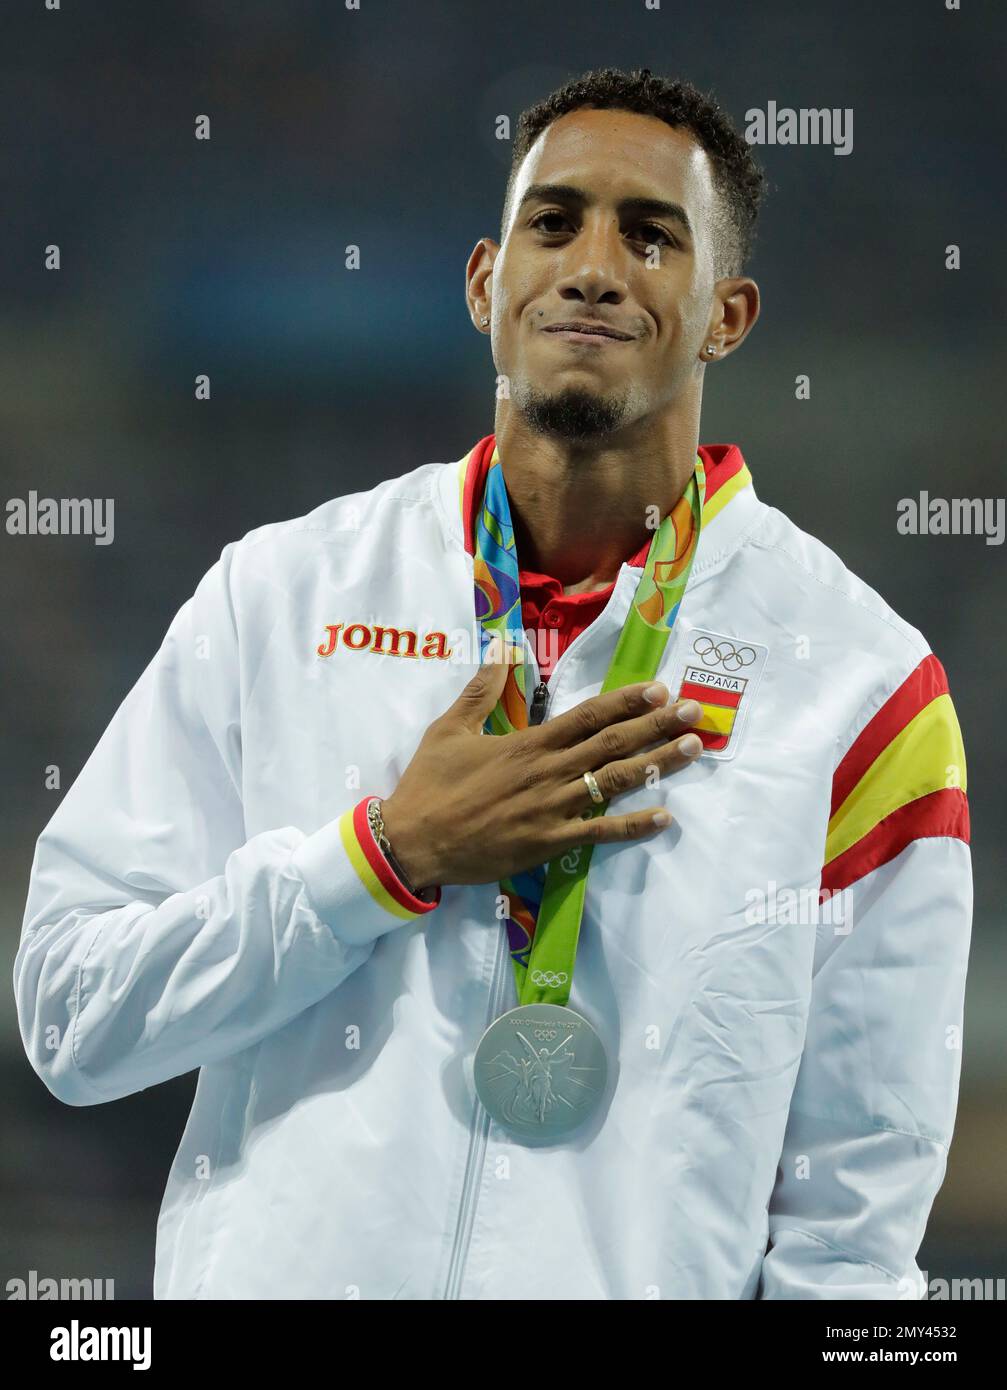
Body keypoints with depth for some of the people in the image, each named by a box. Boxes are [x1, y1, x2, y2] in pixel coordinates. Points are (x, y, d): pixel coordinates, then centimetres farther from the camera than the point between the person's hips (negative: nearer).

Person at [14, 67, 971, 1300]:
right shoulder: (279, 592, 0)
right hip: (266, 1269, 1)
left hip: (645, 1277, -1)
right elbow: (71, 1015, -5)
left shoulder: (862, 682, -5)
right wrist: (393, 853, -13)